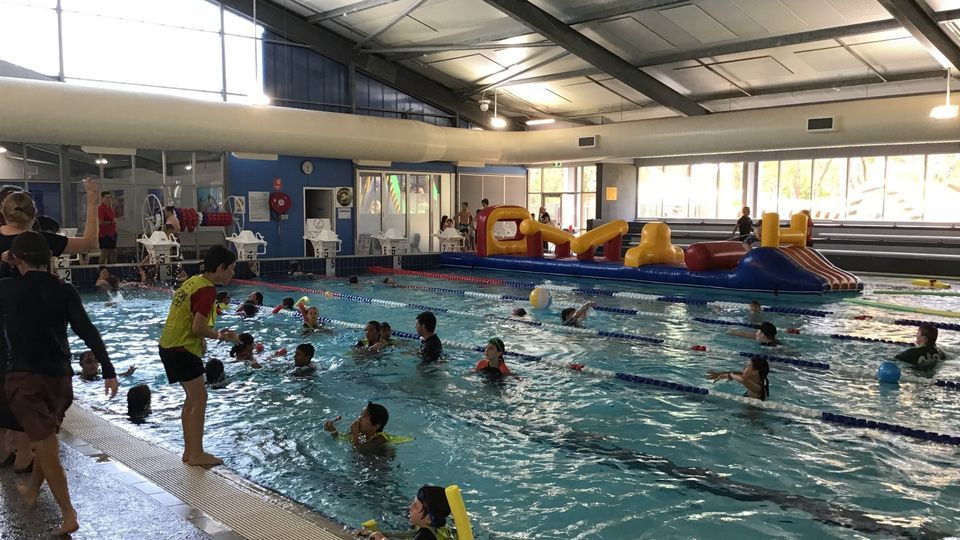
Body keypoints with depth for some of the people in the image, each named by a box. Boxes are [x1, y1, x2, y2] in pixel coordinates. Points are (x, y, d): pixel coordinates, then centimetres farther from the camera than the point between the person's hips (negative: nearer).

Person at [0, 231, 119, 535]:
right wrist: (109, 371, -9)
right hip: (60, 375, 3)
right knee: (48, 438, 24)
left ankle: (69, 516, -7)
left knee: (46, 445, -3)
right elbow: (88, 332, -9)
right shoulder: (64, 291, -3)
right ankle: (32, 491, 44)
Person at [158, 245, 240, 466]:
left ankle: (189, 451, 23)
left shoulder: (193, 281, 12)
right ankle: (196, 454, 2)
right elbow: (198, 328, -21)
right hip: (182, 350, -10)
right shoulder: (208, 290, -17)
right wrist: (220, 336, -6)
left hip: (169, 346, 10)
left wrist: (201, 340, 13)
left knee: (192, 397, 16)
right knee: (200, 399, -2)